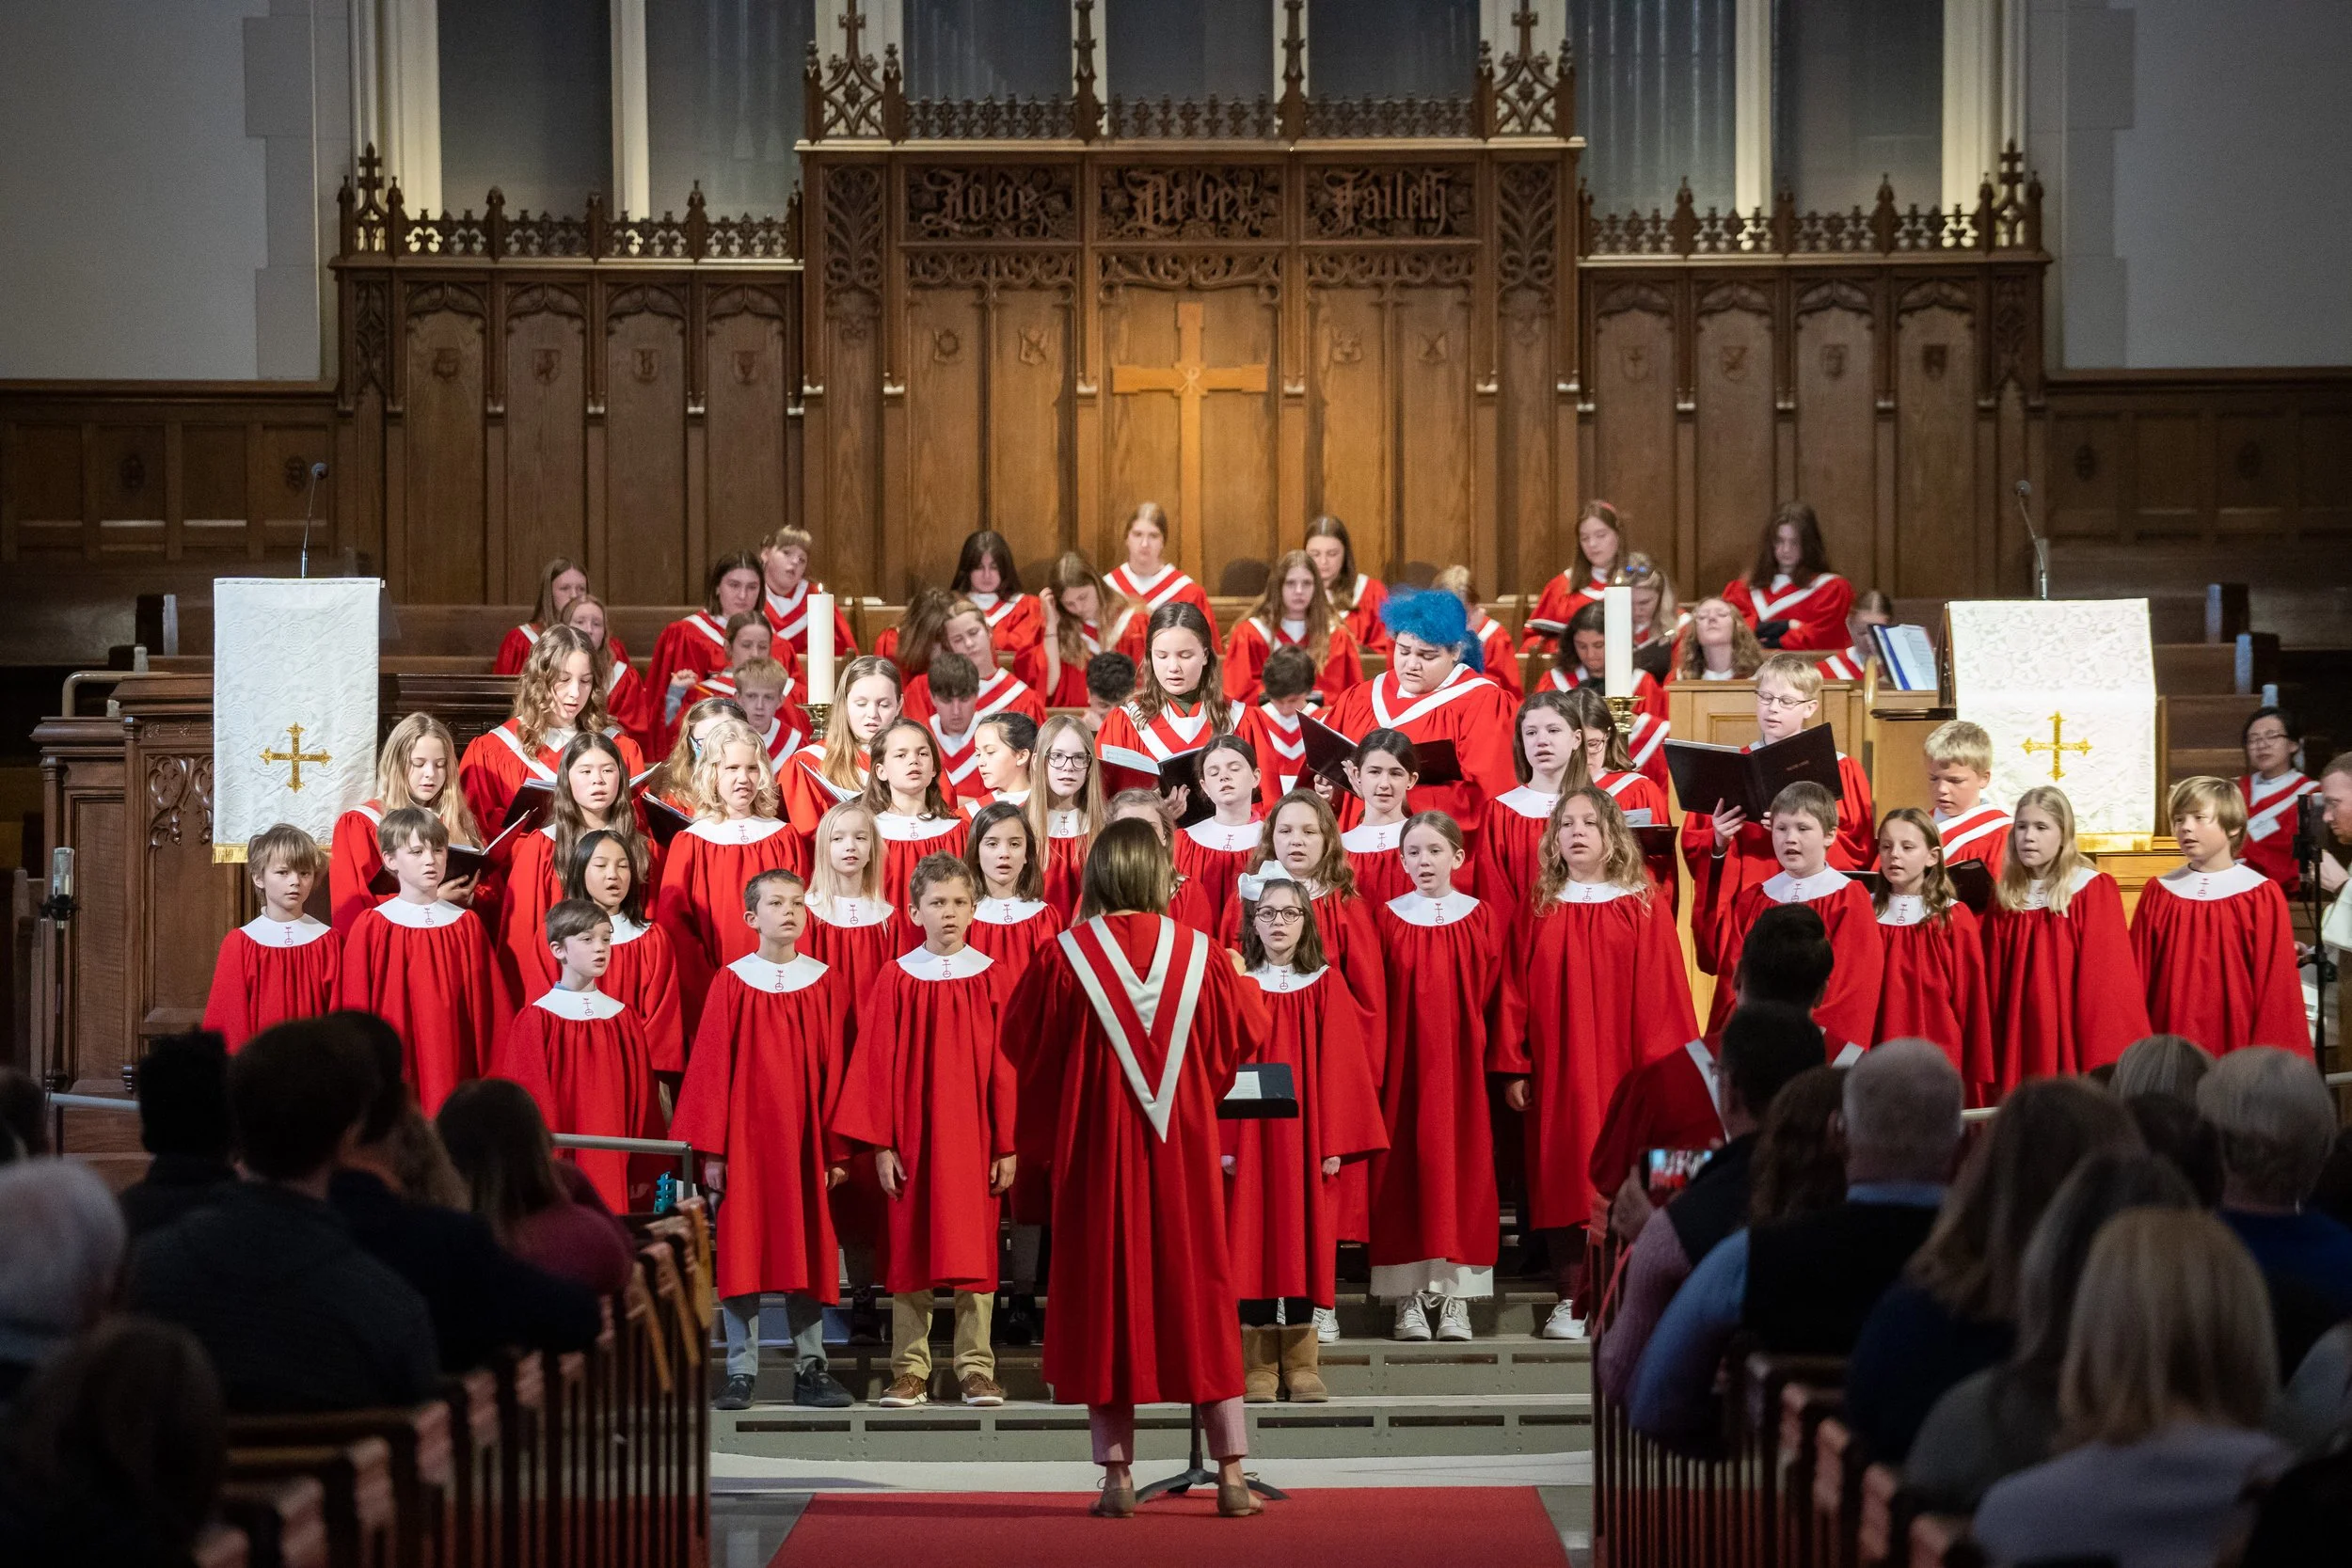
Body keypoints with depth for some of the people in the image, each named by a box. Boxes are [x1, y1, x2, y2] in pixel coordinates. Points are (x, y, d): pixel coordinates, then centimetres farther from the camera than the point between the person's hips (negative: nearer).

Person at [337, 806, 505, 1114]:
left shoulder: (466, 926, 7)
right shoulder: (372, 928, 0)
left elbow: (485, 1007, 8)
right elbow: (355, 1007, 1)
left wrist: (490, 1074, 2)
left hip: (453, 1064, 2)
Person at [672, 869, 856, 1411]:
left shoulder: (827, 984, 4)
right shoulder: (731, 983, 1)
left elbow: (836, 1071, 3)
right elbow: (711, 1068, 0)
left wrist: (838, 1151, -2)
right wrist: (711, 1150, -6)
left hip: (806, 1140, 1)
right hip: (745, 1136, -1)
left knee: (807, 1253, 4)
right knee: (741, 1255, 0)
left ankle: (810, 1370, 11)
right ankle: (741, 1373, 7)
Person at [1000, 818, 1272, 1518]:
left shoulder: (1066, 958, -9)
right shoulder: (1198, 954, -4)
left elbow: (1021, 1041, 3)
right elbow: (1247, 1030, 10)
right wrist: (1239, 978, 30)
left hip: (1097, 1152, -1)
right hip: (1183, 1151, 1)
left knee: (1104, 1299, 6)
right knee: (1198, 1296, 8)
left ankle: (1117, 1476, 5)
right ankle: (1231, 1472, 5)